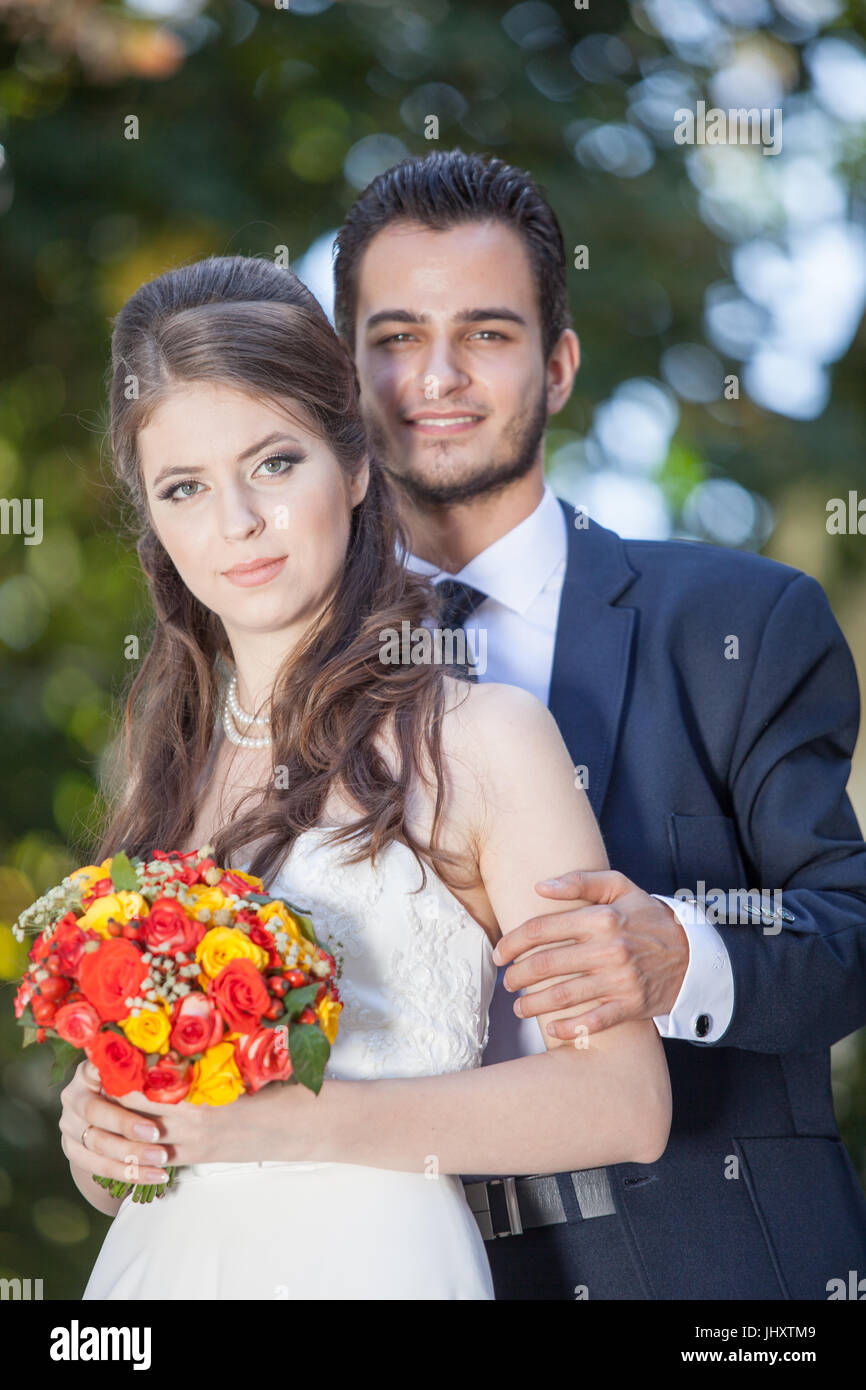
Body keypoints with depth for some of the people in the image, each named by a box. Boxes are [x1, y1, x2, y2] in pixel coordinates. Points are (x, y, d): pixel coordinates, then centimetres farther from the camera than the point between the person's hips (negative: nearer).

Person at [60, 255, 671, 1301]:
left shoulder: (486, 739, -8)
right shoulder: (159, 763, 7)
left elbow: (623, 1101, -15)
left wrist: (292, 1121, -19)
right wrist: (95, 1131, -7)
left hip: (376, 1262, -4)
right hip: (160, 1261, 4)